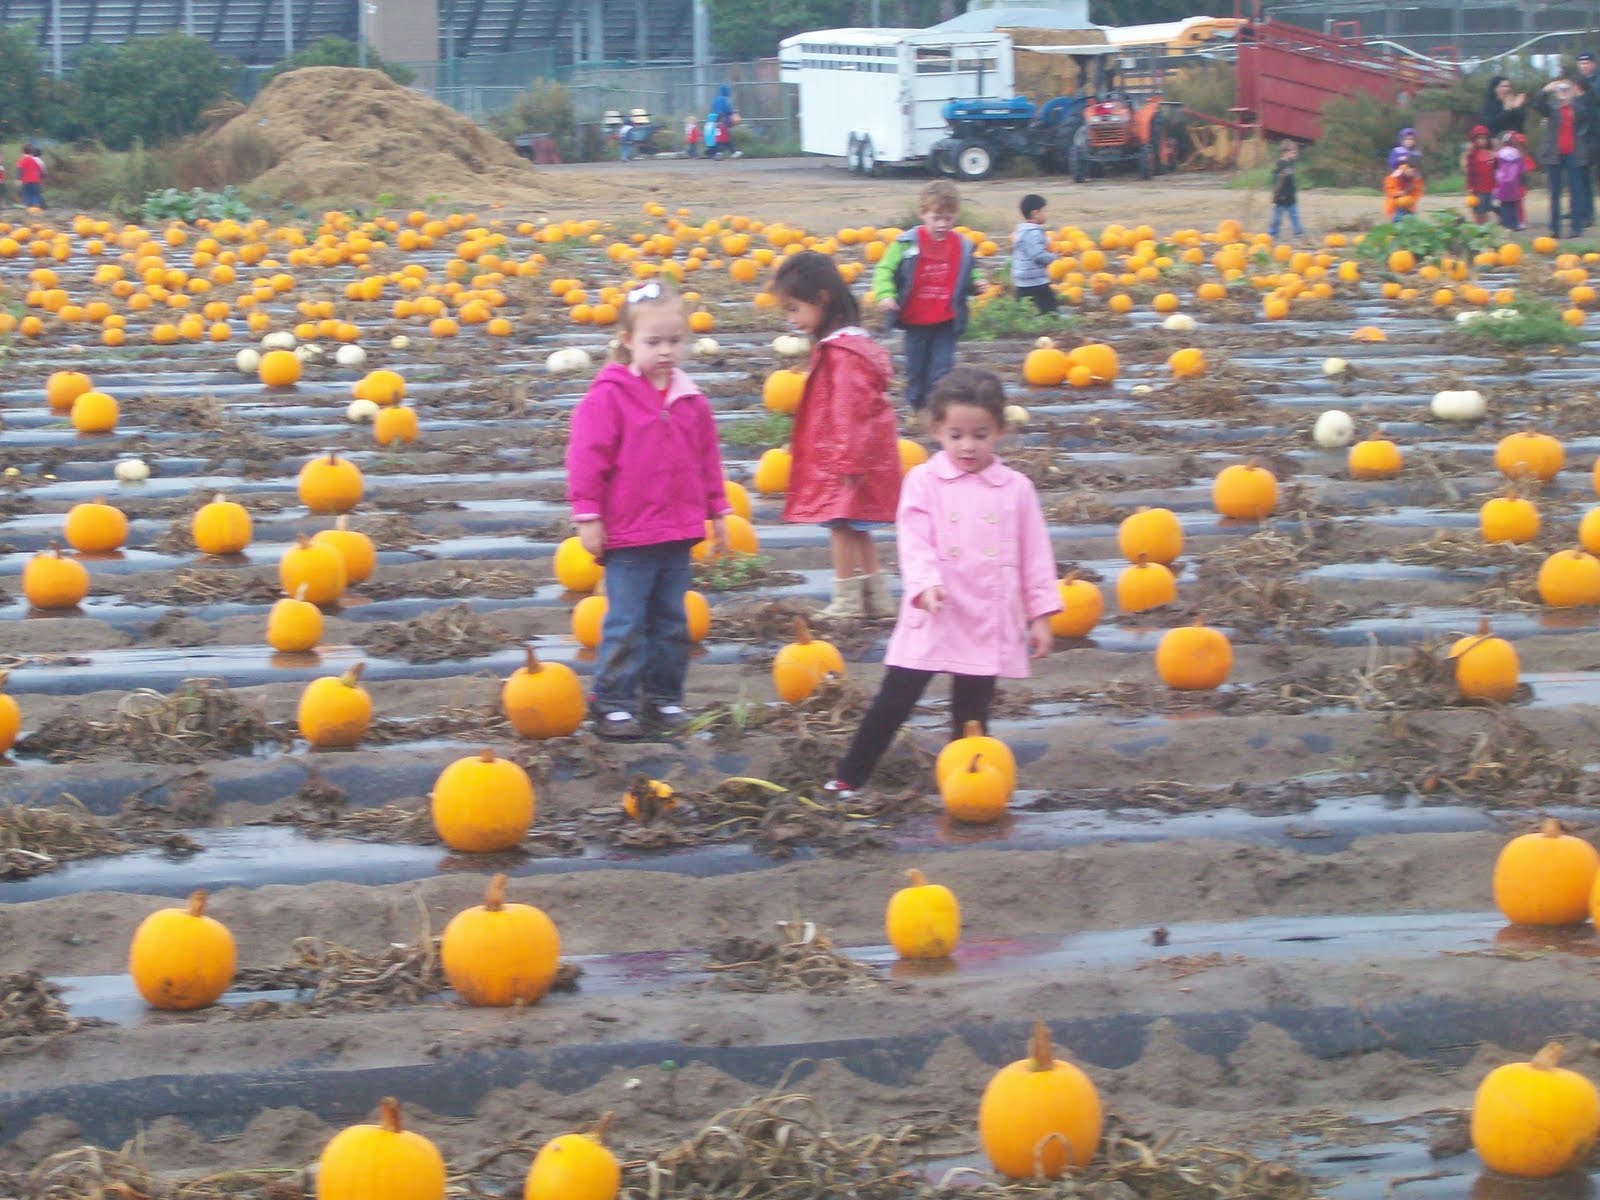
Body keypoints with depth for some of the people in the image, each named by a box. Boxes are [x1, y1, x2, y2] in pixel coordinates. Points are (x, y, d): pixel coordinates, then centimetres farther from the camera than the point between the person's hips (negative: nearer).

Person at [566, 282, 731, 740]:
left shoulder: (690, 400, 7)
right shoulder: (609, 396, -11)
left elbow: (707, 457, 16)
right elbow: (587, 457, -12)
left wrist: (717, 510, 16)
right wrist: (588, 515, -14)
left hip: (678, 534, 6)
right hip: (628, 534, -6)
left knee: (671, 622, 13)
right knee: (625, 625, -3)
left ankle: (664, 698, 22)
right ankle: (613, 703, 5)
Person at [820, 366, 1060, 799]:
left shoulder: (1016, 489, 4)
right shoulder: (923, 482, -2)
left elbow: (1034, 552, 7)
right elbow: (915, 542, -10)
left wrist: (1040, 613, 6)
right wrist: (925, 583, -27)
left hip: (990, 624, 2)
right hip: (933, 618, -2)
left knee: (972, 712, 9)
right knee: (894, 701, -2)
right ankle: (847, 780, 3)